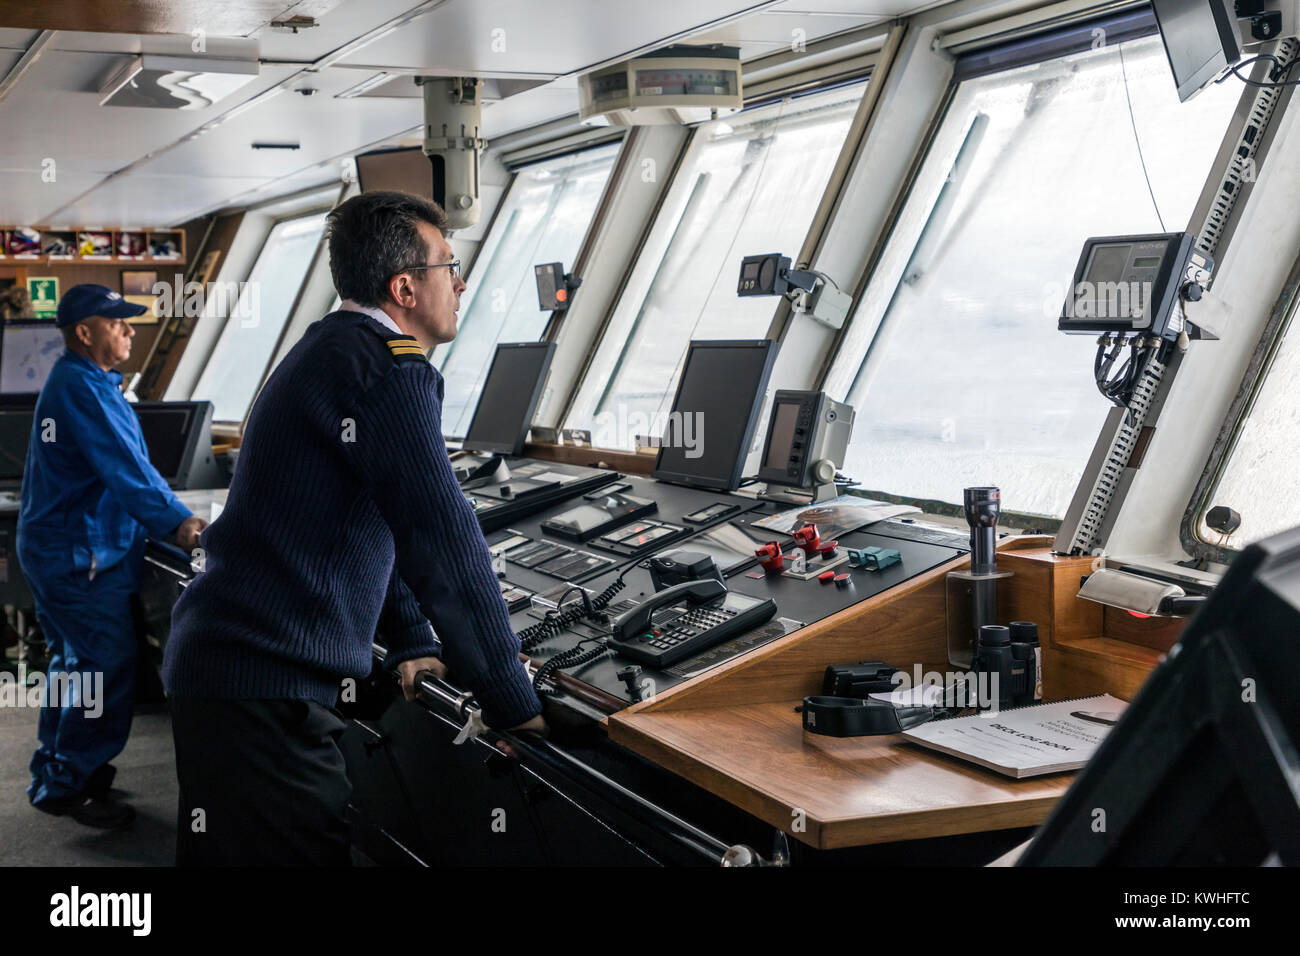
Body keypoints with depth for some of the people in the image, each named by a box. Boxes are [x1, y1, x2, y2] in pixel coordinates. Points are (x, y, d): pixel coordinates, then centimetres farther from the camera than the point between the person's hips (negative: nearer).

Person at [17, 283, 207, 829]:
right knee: (107, 668, -8)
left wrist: (173, 514, 12)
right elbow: (123, 467, -24)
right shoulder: (82, 388, -19)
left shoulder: (77, 381, 16)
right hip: (80, 554, -11)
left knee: (74, 662, 20)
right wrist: (175, 523, -22)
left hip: (51, 548, 11)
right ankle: (65, 785, -1)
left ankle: (56, 772, 31)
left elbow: (127, 460, 17)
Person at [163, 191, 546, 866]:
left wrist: (413, 643, 21)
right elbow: (443, 542, -19)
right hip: (263, 690, -11)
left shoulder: (333, 351, 20)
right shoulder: (390, 370, -15)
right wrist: (513, 705, -13)